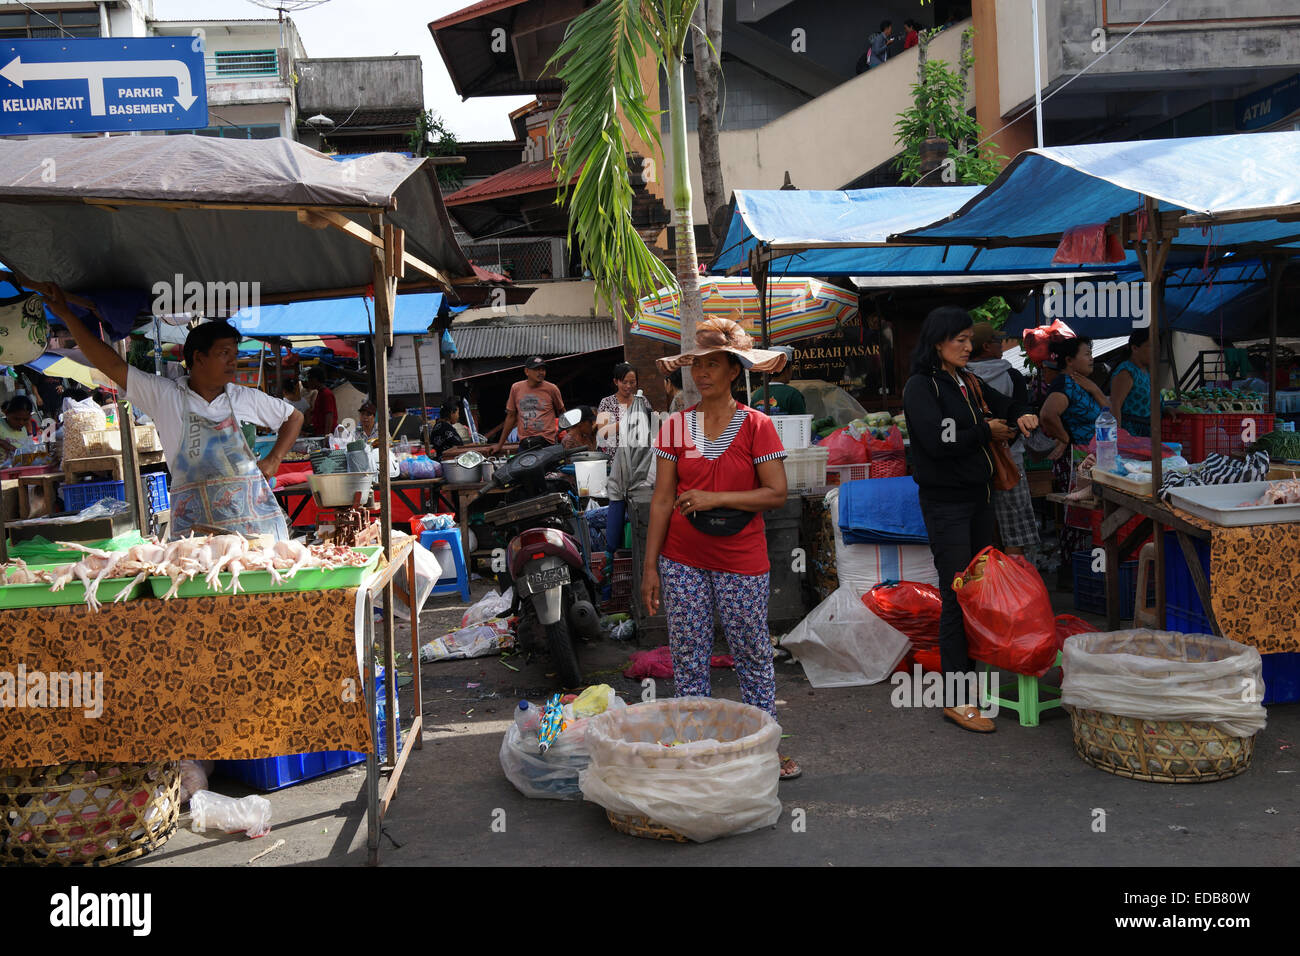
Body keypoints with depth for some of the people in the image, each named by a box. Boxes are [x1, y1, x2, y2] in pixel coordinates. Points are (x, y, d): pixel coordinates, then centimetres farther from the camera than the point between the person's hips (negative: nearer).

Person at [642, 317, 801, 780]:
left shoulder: (756, 425, -5)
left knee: (753, 654, 8)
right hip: (683, 560, 2)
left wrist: (715, 498, -18)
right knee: (688, 656, 8)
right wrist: (650, 566, -1)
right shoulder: (676, 426, 2)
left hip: (741, 562, -2)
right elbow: (662, 499, 2)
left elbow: (777, 493, -10)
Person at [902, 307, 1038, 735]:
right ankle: (956, 699, -5)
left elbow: (1004, 405, 28)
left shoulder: (968, 383, 13)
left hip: (979, 497, 8)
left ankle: (969, 671, 21)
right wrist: (986, 432, -9)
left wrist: (1022, 416, 5)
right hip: (946, 502, -8)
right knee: (957, 596, -9)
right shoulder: (920, 387, -10)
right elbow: (938, 442, -22)